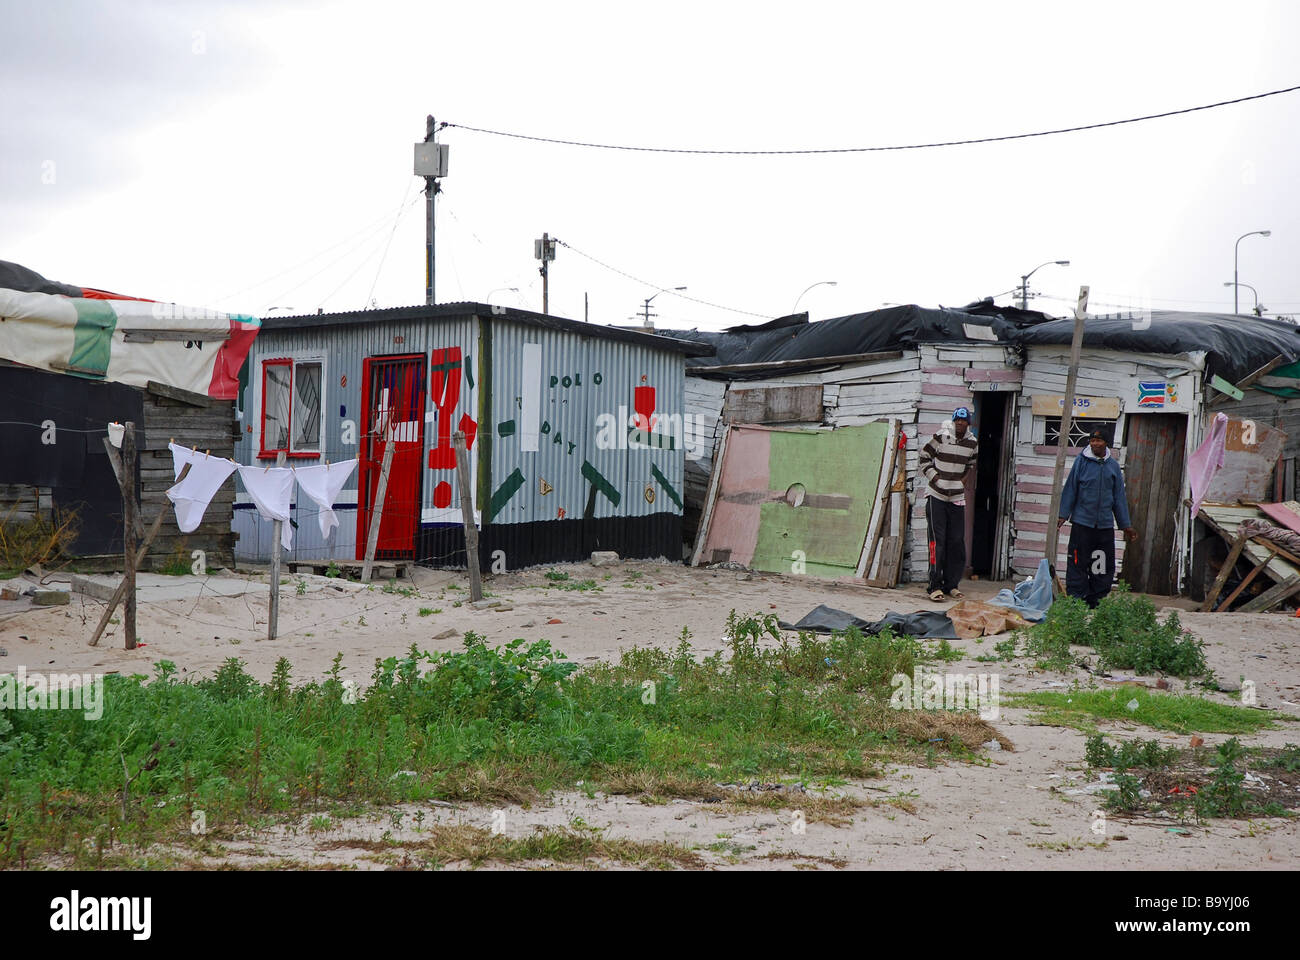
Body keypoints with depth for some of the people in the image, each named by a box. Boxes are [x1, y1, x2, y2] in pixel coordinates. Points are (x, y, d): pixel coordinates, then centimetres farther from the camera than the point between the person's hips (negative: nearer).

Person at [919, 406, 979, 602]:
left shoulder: (972, 443, 4)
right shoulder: (940, 437, -8)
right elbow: (922, 460, 1)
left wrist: (962, 481, 7)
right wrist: (936, 478, -8)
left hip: (957, 497, 4)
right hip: (936, 496, -4)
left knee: (957, 542, 5)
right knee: (937, 541, -8)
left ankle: (951, 584, 15)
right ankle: (935, 586, -6)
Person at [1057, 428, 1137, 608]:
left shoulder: (1113, 465, 9)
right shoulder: (1081, 461, 0)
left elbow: (1119, 496, 14)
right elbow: (1070, 489, 2)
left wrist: (1126, 525, 13)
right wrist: (1063, 515, -5)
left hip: (1105, 525, 3)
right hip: (1082, 521, -3)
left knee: (1104, 566, 4)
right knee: (1077, 563, -5)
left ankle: (1094, 600, 13)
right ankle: (1075, 599, 2)